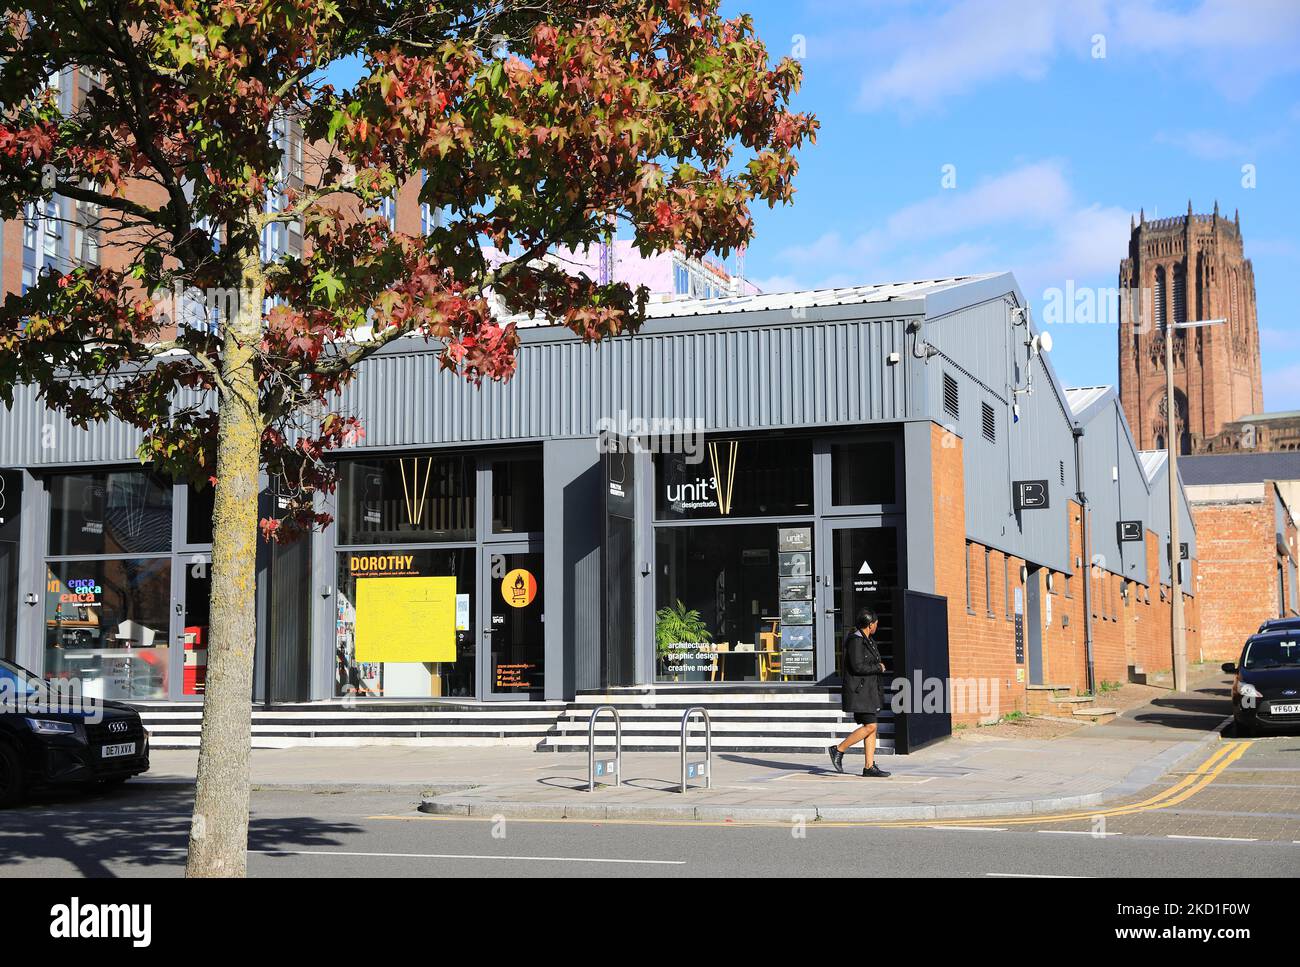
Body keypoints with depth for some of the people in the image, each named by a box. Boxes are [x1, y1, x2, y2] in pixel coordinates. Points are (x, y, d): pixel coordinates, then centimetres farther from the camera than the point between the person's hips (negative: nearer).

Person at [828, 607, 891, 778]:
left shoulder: (868, 640, 15)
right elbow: (858, 667, -22)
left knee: (871, 727, 5)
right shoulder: (855, 640, -16)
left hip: (867, 690, 10)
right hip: (858, 691, -10)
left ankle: (870, 767, 6)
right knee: (870, 726, -12)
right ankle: (838, 750, -2)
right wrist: (879, 668, -10)